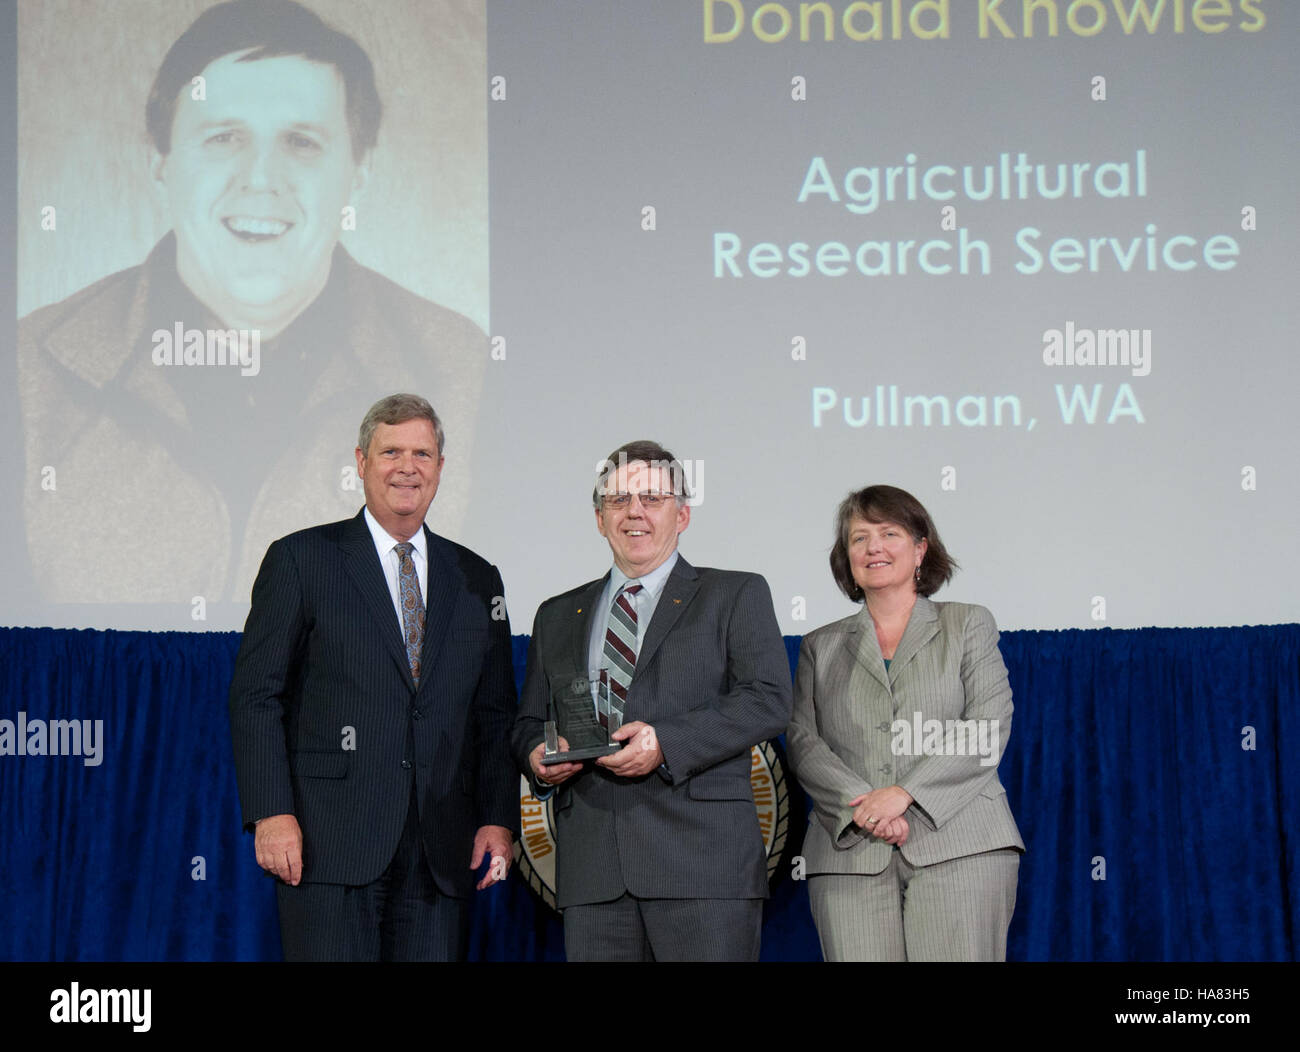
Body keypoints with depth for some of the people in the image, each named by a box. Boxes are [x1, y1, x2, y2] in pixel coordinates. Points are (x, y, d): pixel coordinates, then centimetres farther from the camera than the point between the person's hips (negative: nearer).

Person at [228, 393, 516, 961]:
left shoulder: (476, 580, 15)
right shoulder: (300, 559, 4)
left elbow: (496, 716, 16)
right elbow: (256, 695, -1)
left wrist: (498, 818, 4)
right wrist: (271, 813, -11)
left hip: (440, 855, 4)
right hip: (328, 846, -3)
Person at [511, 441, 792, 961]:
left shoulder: (736, 596, 10)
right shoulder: (557, 616, 23)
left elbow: (769, 699, -3)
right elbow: (530, 720, 26)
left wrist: (667, 743, -15)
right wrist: (537, 756, 1)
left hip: (703, 860, -3)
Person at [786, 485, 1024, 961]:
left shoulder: (968, 625, 15)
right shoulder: (821, 647, 20)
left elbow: (988, 729, 2)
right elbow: (802, 742, 8)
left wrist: (904, 793, -10)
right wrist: (860, 805, -10)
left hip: (958, 848, -1)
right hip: (850, 855, 2)